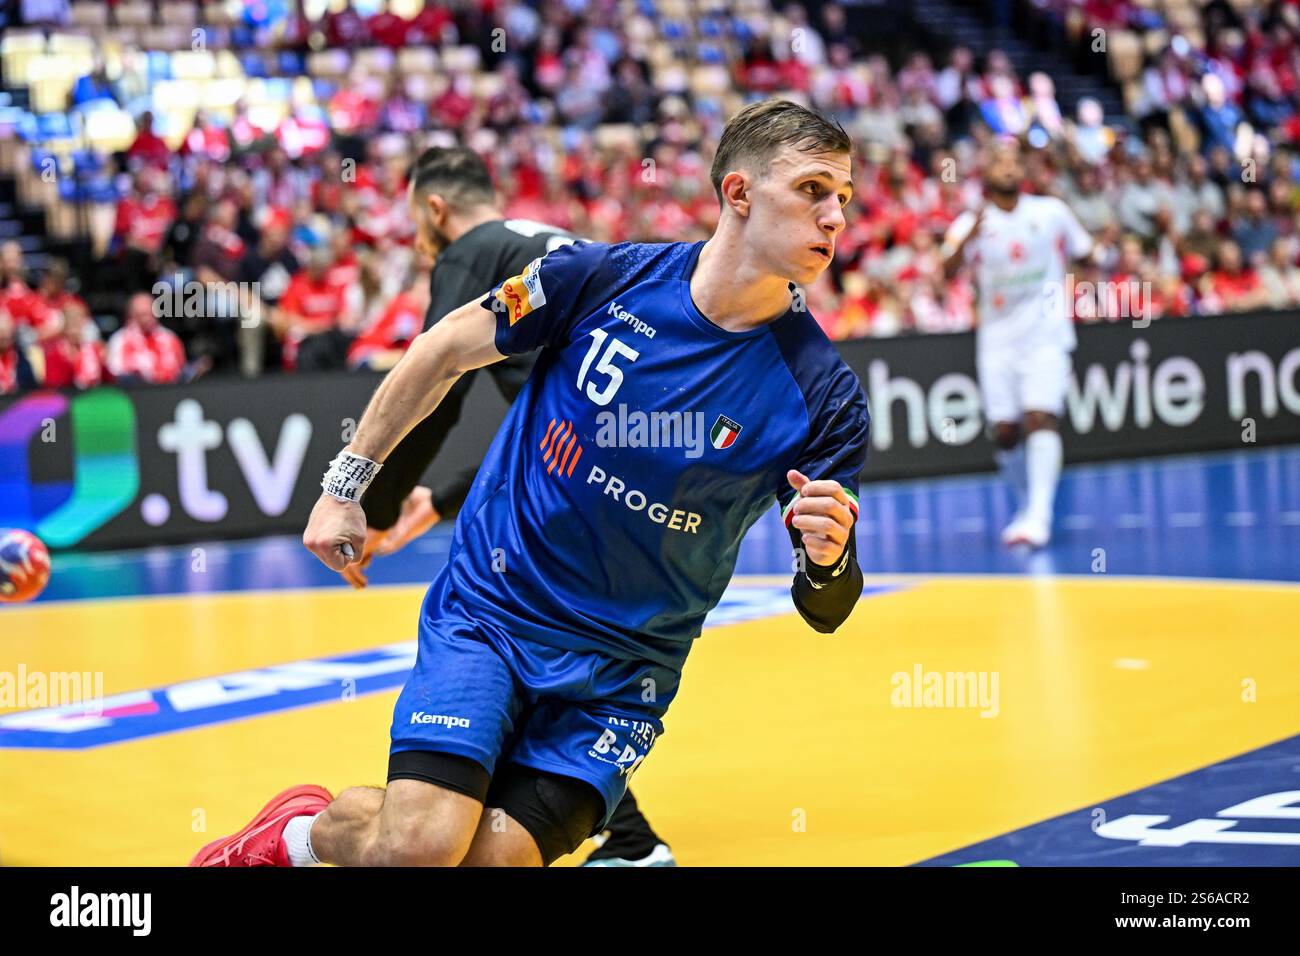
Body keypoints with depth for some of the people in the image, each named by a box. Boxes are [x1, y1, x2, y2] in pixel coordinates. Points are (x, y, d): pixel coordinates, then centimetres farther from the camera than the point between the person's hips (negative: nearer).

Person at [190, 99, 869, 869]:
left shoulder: (823, 392, -11)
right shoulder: (601, 277, -11)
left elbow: (823, 609, -6)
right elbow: (447, 349, 6)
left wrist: (828, 557, -30)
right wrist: (345, 485, 8)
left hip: (621, 674, 1)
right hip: (489, 609, -1)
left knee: (495, 857, -17)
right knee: (420, 843, -19)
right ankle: (301, 832, 13)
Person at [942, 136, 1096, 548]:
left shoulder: (1051, 212, 4)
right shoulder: (971, 223, -1)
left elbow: (1085, 255, 18)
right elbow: (948, 270, -20)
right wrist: (969, 238, -38)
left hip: (1046, 333, -2)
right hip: (997, 340, 2)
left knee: (1041, 418, -18)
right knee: (1005, 432, 3)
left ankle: (1039, 516, -27)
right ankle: (1027, 505, 25)